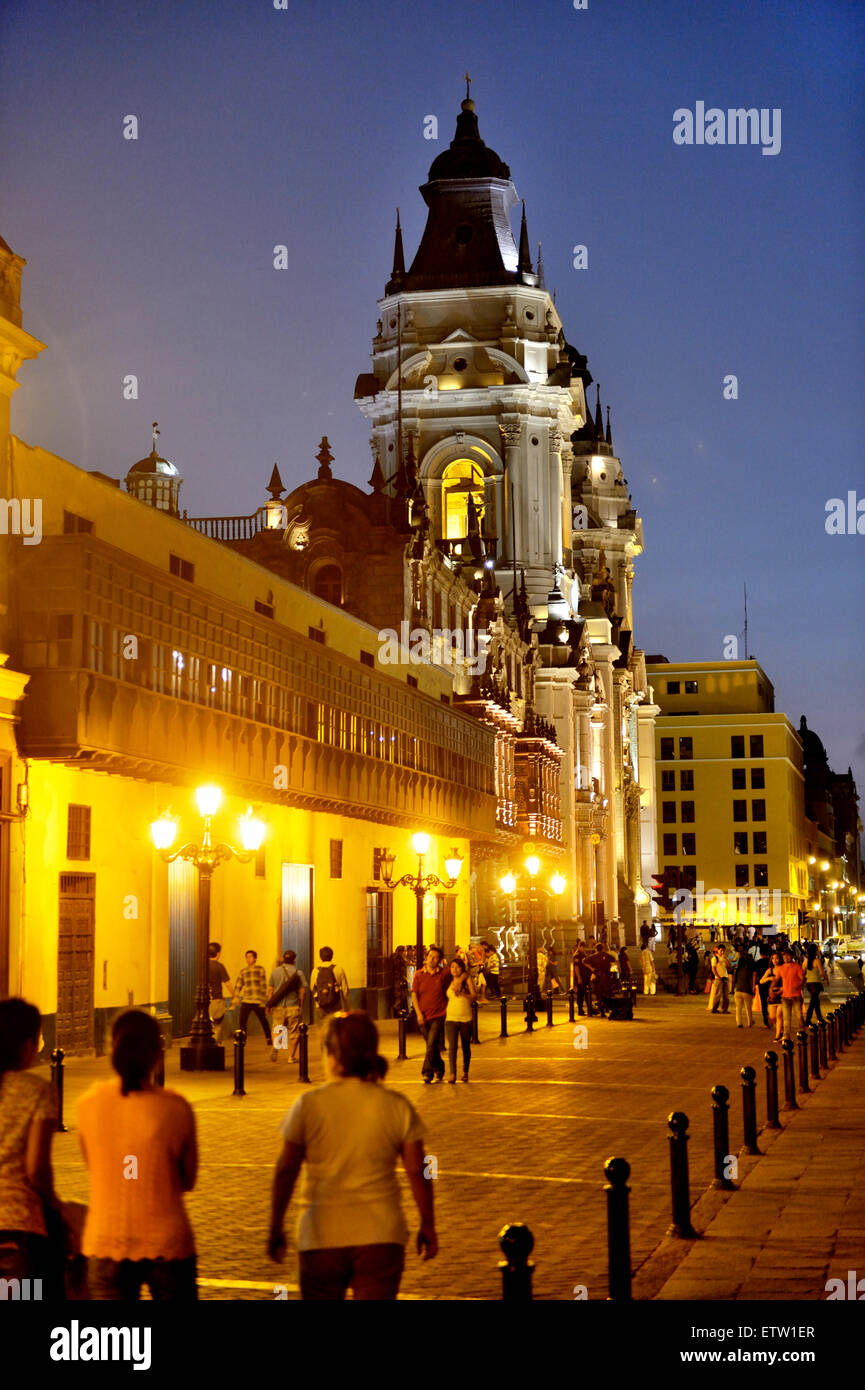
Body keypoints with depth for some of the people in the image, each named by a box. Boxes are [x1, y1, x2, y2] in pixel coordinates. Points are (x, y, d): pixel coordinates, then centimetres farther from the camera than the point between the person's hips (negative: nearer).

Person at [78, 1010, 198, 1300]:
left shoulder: (89, 1104, -4)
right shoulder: (176, 1108, -11)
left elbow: (93, 1166, 9)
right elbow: (188, 1180, -1)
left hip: (106, 1244, 2)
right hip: (167, 1243, -2)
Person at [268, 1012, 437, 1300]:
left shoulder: (308, 1106, -5)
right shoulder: (397, 1107, -2)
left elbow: (286, 1171, -4)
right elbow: (416, 1171, 0)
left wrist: (276, 1228, 6)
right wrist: (428, 1226, 11)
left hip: (322, 1235, 0)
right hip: (380, 1234, 1)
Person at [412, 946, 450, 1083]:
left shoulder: (444, 974, -2)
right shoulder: (419, 975, 2)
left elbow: (449, 992, 13)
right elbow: (414, 995, 3)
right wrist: (418, 1013, -6)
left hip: (438, 1016, -3)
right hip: (423, 1016, 3)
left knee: (432, 1044, -16)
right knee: (432, 1046, 13)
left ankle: (427, 1073, -14)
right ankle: (439, 1071, 29)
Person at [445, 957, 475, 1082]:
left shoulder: (467, 978, 2)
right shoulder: (449, 982, 9)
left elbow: (473, 996, -5)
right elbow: (447, 998, 15)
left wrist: (462, 993, -19)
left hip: (466, 1019, -1)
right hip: (451, 1018, 1)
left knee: (466, 1047, 10)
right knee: (452, 1046, -14)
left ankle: (465, 1072, 27)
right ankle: (452, 1074, -21)